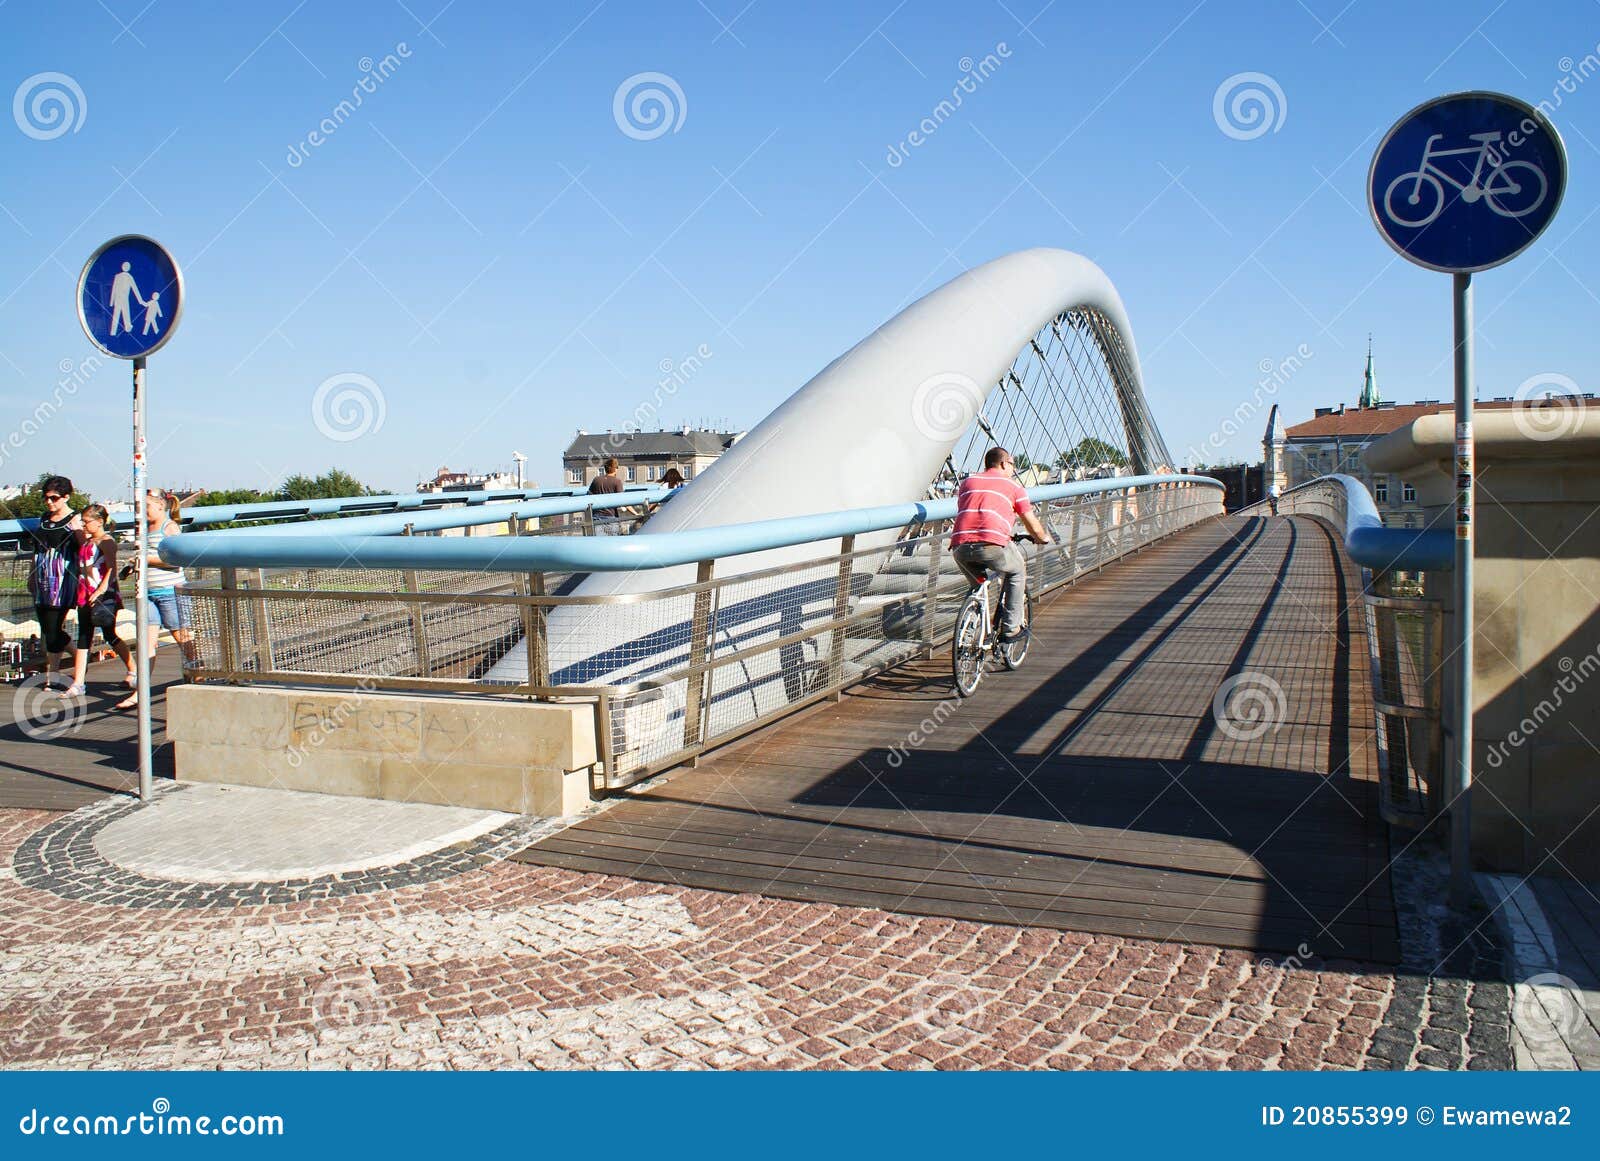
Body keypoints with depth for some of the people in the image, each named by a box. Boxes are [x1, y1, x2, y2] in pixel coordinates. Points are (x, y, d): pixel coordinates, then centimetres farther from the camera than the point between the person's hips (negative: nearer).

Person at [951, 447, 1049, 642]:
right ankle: (1011, 628, 20)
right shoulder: (1012, 485, 18)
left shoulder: (968, 482, 29)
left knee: (977, 584, 33)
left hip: (960, 547, 4)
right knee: (1017, 572, 24)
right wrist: (1042, 538, 42)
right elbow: (1032, 525, 21)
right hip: (992, 544, -4)